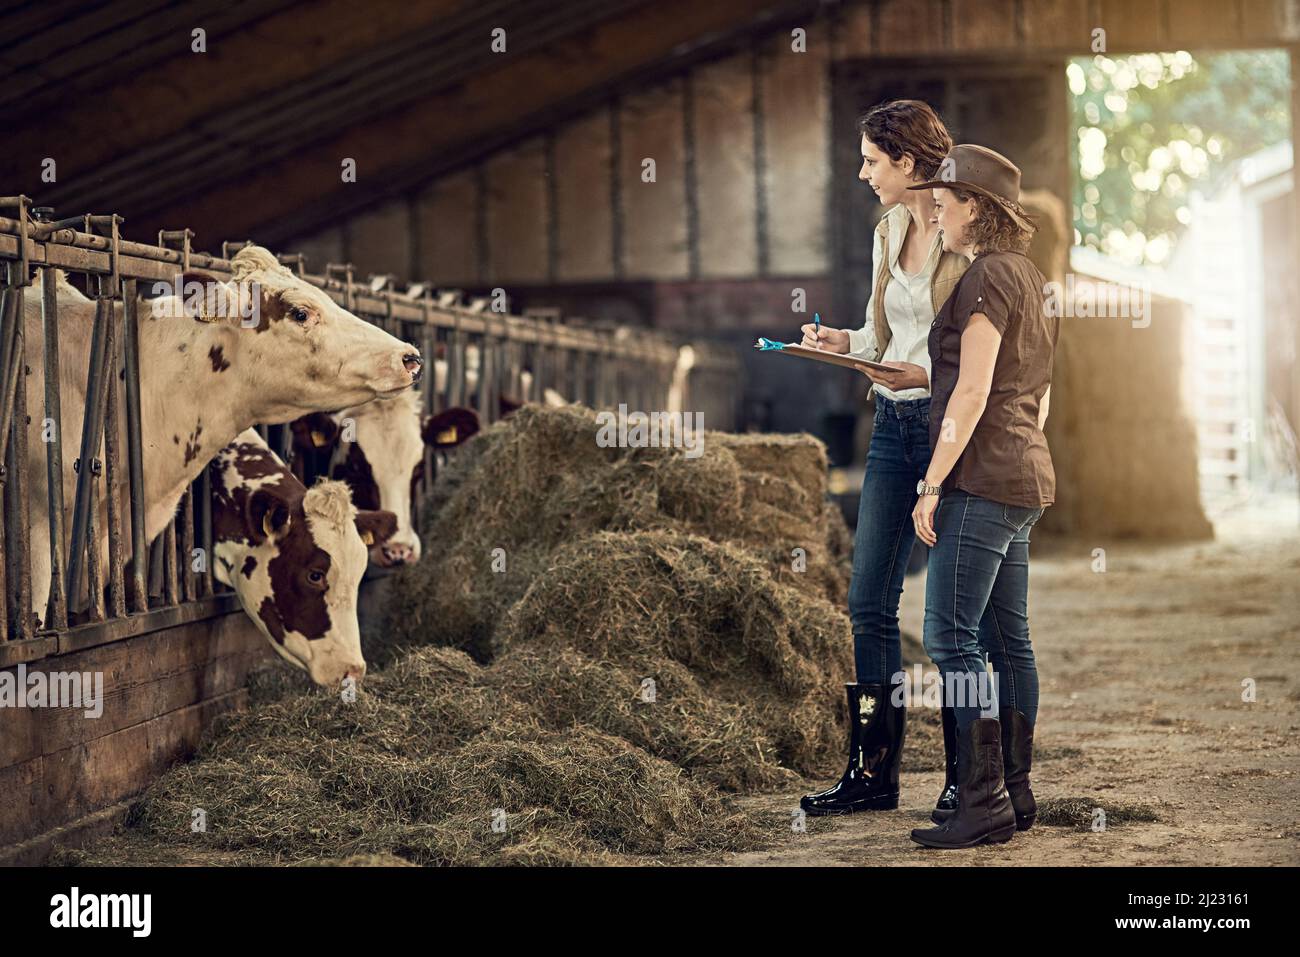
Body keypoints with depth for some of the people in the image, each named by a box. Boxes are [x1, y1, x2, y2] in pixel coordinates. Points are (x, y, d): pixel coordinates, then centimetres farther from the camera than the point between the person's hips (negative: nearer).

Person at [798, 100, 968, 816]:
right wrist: (842, 341, 1)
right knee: (869, 602, 7)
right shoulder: (889, 232, 11)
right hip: (893, 426, 8)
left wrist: (922, 373, -25)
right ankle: (872, 771, 14)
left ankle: (967, 775, 12)